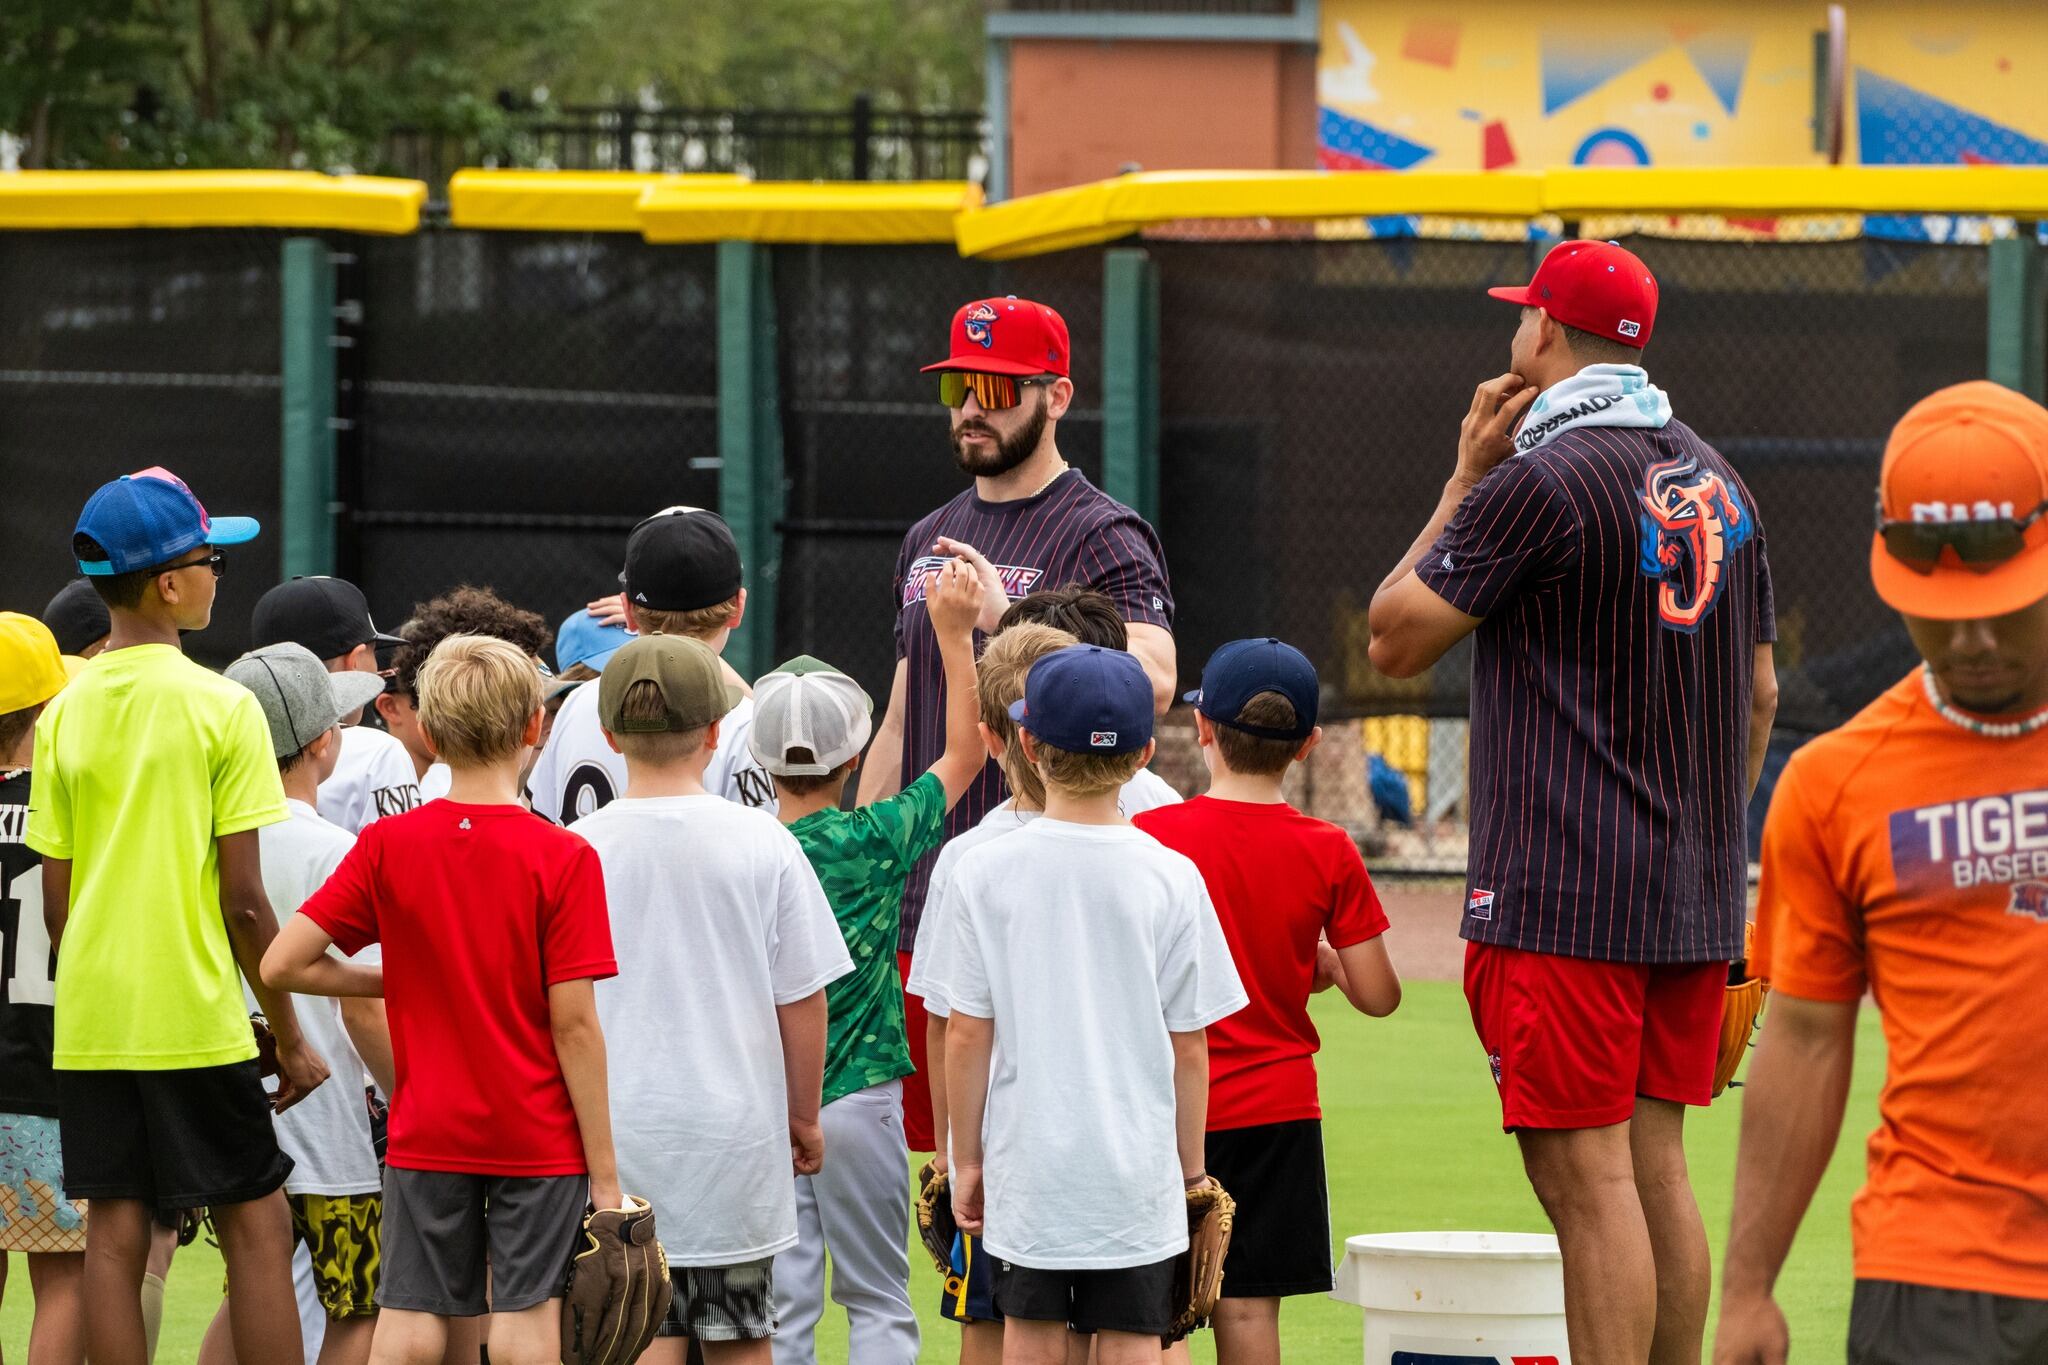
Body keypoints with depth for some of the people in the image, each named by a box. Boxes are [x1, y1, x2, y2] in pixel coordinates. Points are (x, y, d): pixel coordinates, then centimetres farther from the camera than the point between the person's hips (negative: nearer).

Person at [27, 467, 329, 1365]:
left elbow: (55, 899, 6)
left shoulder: (65, 714, 5)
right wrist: (289, 1035, -2)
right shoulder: (221, 708, -9)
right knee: (255, 1225, 2)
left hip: (91, 1021, 5)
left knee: (115, 1235, 5)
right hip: (196, 1017, -5)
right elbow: (242, 899, -10)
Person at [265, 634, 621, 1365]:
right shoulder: (564, 859, -11)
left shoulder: (386, 846, -4)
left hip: (426, 1133, 2)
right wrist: (604, 1171, -7)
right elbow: (574, 1023, -12)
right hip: (538, 1136, -2)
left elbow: (282, 965, -5)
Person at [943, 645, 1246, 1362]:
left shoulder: (984, 871, -6)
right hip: (1137, 1166, -1)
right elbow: (1188, 1047, -2)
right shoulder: (1172, 878, -6)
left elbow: (966, 1036, -3)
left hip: (1025, 1161, 1)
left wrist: (966, 1157, 8)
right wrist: (1191, 1165, 10)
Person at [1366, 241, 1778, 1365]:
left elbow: (1394, 639, -4)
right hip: (1693, 898, 8)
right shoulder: (1718, 482, 13)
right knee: (1656, 1169, 12)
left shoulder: (1536, 483, -13)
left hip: (1563, 900, -8)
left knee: (1587, 1180, -8)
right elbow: (1758, 694, 19)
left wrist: (1464, 481, 3)